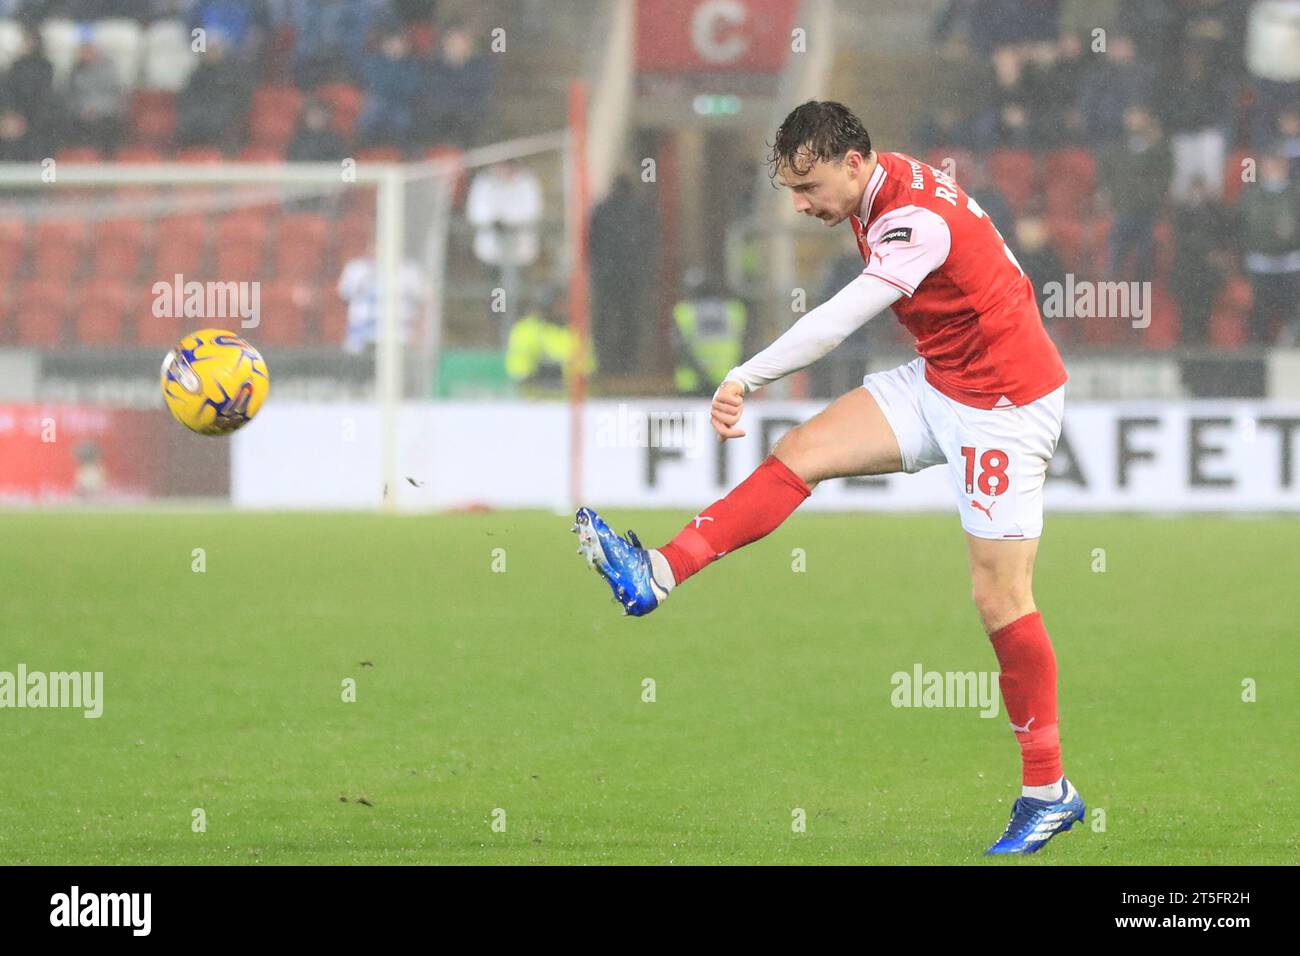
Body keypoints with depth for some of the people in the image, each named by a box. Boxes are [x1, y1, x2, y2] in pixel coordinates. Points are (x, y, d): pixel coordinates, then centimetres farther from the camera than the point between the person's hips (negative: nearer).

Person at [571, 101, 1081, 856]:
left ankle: (1049, 793, 3)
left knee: (1000, 597, -6)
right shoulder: (886, 187, 1)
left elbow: (840, 319, -39)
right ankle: (660, 575, -10)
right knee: (804, 451, -5)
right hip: (938, 382, 9)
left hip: (1004, 408, -9)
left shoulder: (917, 219, -27)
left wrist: (747, 379, -44)